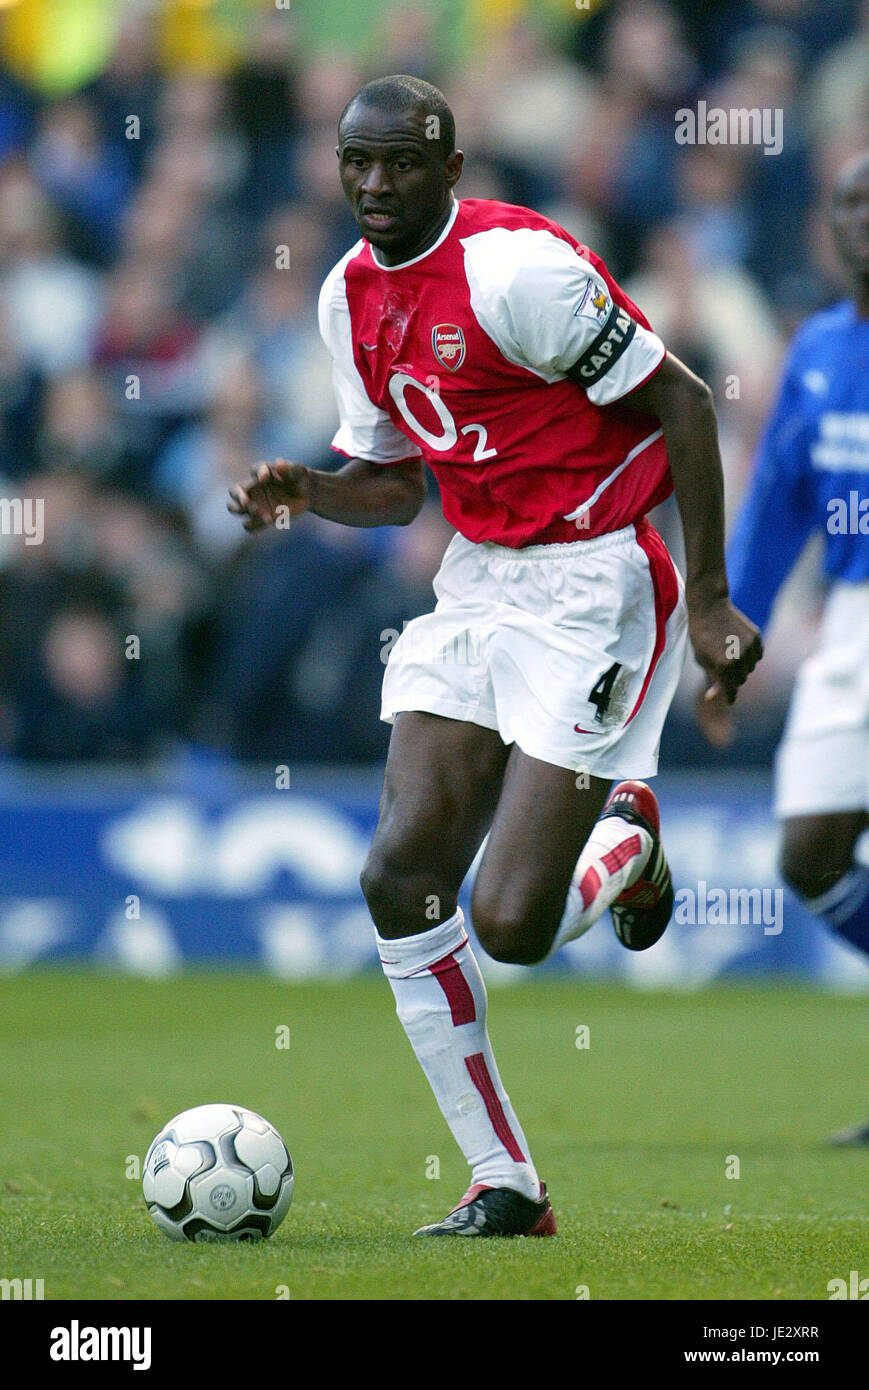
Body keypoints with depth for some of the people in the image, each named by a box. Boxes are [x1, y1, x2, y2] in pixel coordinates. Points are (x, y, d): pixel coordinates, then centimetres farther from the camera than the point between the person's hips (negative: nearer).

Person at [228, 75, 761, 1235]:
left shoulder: (515, 268, -19)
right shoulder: (351, 296, 7)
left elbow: (682, 402, -14)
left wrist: (709, 602, -14)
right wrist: (303, 490, -4)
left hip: (591, 589, -8)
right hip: (477, 582, 8)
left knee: (511, 926, -14)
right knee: (400, 879, -5)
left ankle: (626, 845, 22)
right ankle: (504, 1185, 5)